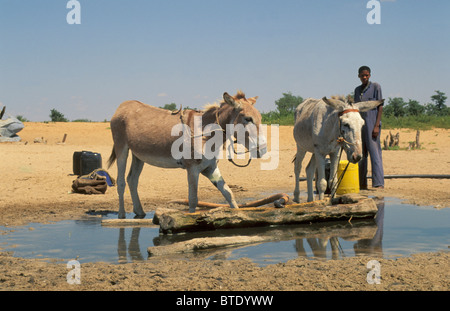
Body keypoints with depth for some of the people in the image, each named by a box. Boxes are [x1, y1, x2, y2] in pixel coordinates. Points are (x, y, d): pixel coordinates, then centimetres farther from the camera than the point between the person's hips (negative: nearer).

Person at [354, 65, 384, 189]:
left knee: (375, 153, -11)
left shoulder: (376, 87, -2)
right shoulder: (357, 90, 15)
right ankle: (361, 183, 14)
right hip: (360, 124, 6)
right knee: (360, 155, 8)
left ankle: (379, 184, -15)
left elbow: (380, 107, -6)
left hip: (371, 124, -6)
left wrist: (377, 126, -14)